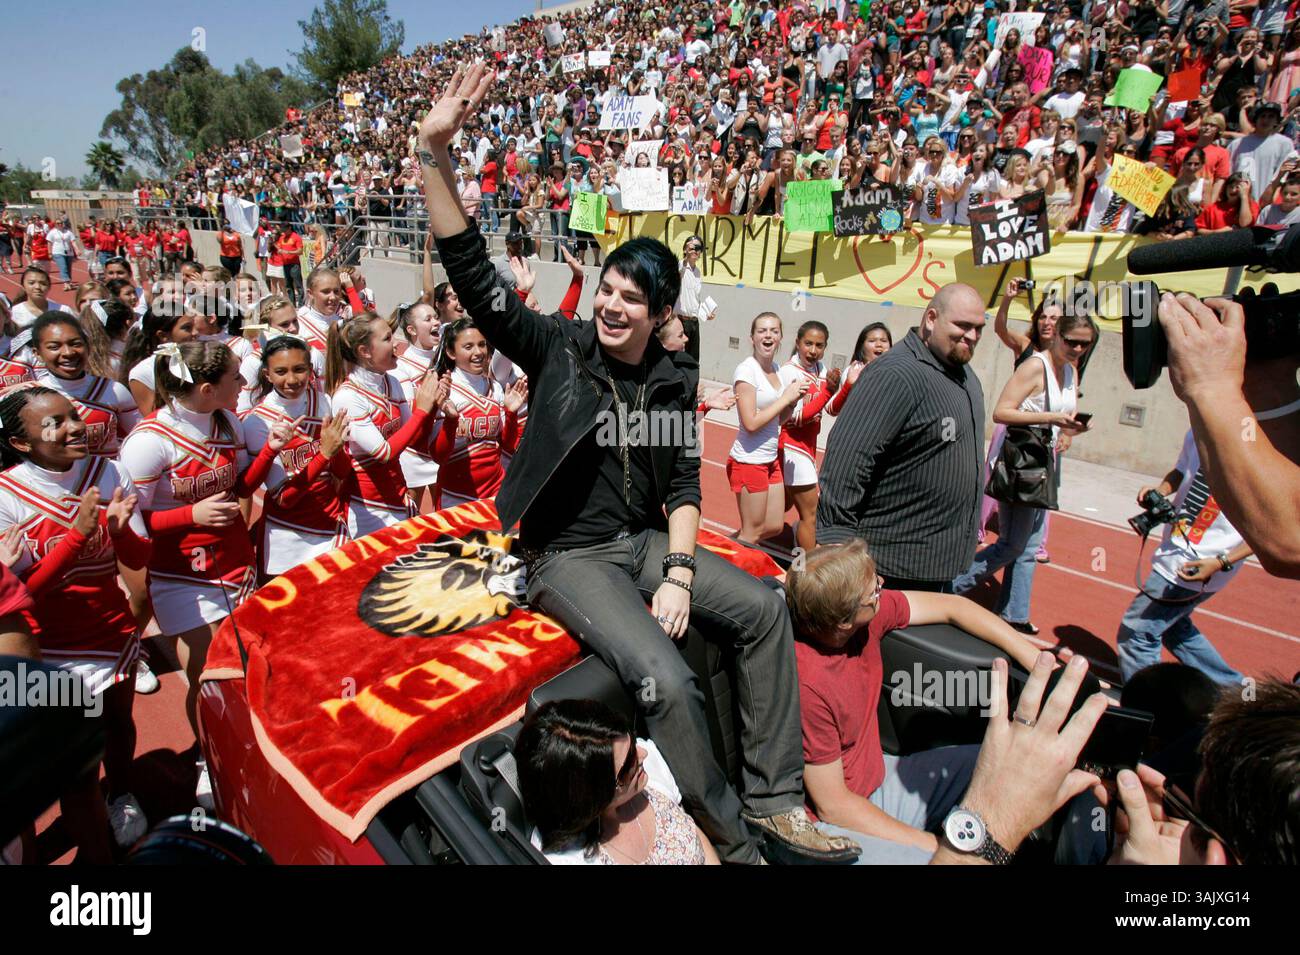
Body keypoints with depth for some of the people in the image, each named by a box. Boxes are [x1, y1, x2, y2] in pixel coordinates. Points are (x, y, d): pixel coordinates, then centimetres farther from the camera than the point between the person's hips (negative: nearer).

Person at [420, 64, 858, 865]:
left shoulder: (675, 379, 3)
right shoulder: (558, 348, -6)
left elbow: (685, 484, 3)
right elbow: (472, 272, -15)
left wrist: (679, 573, -9)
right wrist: (434, 152, -25)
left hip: (645, 541, 5)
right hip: (568, 554, -4)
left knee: (766, 610, -6)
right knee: (669, 680, -24)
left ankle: (772, 799, 8)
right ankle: (732, 841, 0)